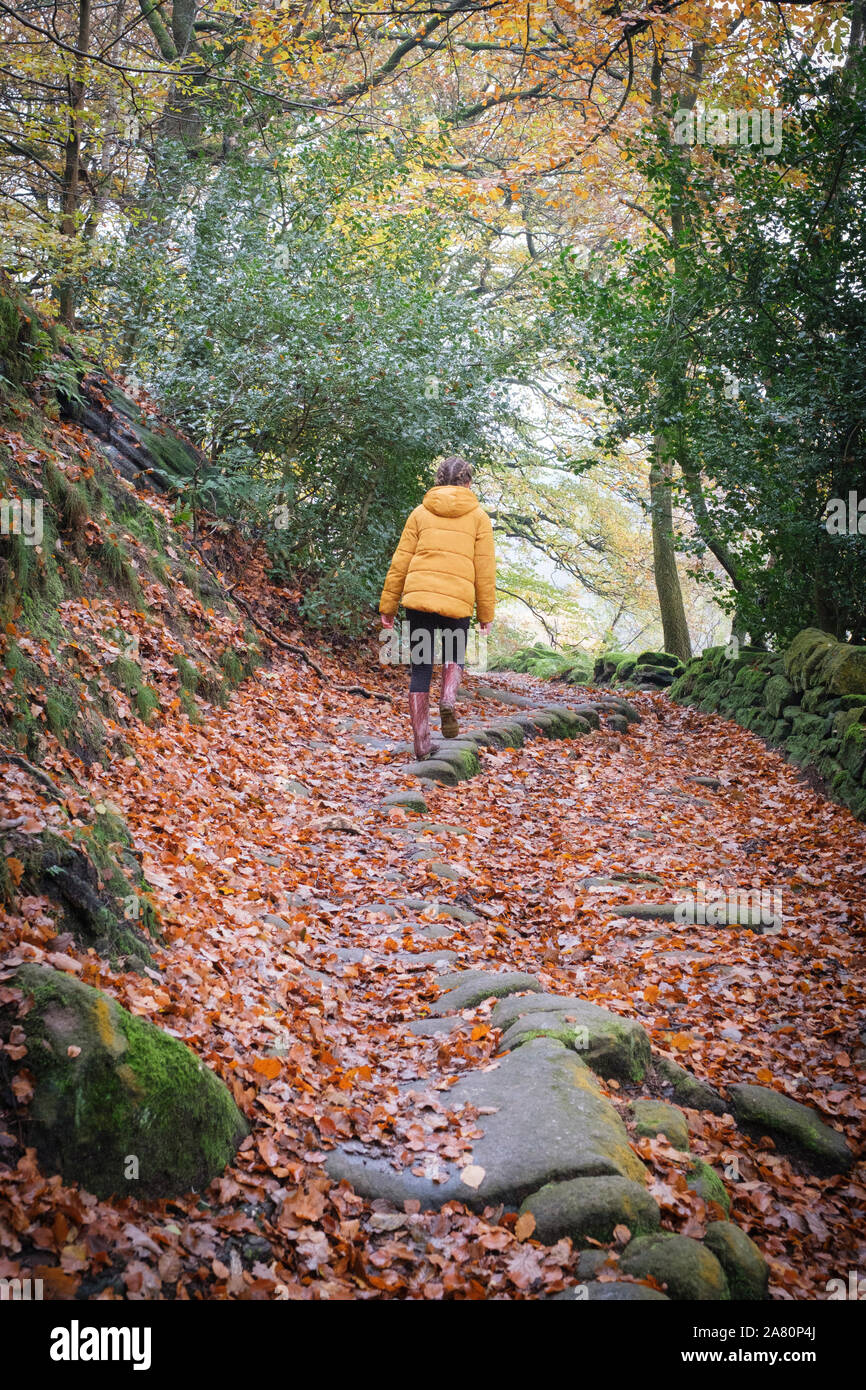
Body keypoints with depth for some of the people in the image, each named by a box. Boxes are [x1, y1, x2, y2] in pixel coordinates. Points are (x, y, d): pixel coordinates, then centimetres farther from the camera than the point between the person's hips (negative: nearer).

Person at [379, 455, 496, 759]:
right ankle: (448, 701, -5)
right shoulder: (478, 516, 9)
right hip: (458, 601, -1)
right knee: (455, 655, 25)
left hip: (418, 597, 1)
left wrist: (388, 605, 13)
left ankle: (421, 743, 7)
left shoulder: (421, 513, 12)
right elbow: (485, 569, 6)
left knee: (421, 670, 9)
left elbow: (400, 562, 9)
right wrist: (486, 613, 11)